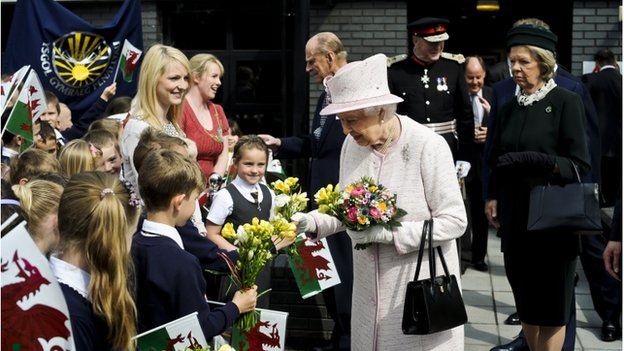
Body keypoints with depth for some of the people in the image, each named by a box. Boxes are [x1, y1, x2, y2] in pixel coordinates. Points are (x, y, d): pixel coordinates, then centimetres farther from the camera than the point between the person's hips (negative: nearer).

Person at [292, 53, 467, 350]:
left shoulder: (428, 146, -17)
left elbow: (454, 222, -16)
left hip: (421, 288, -5)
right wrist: (312, 222, -6)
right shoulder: (353, 145, 1)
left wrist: (390, 233, -22)